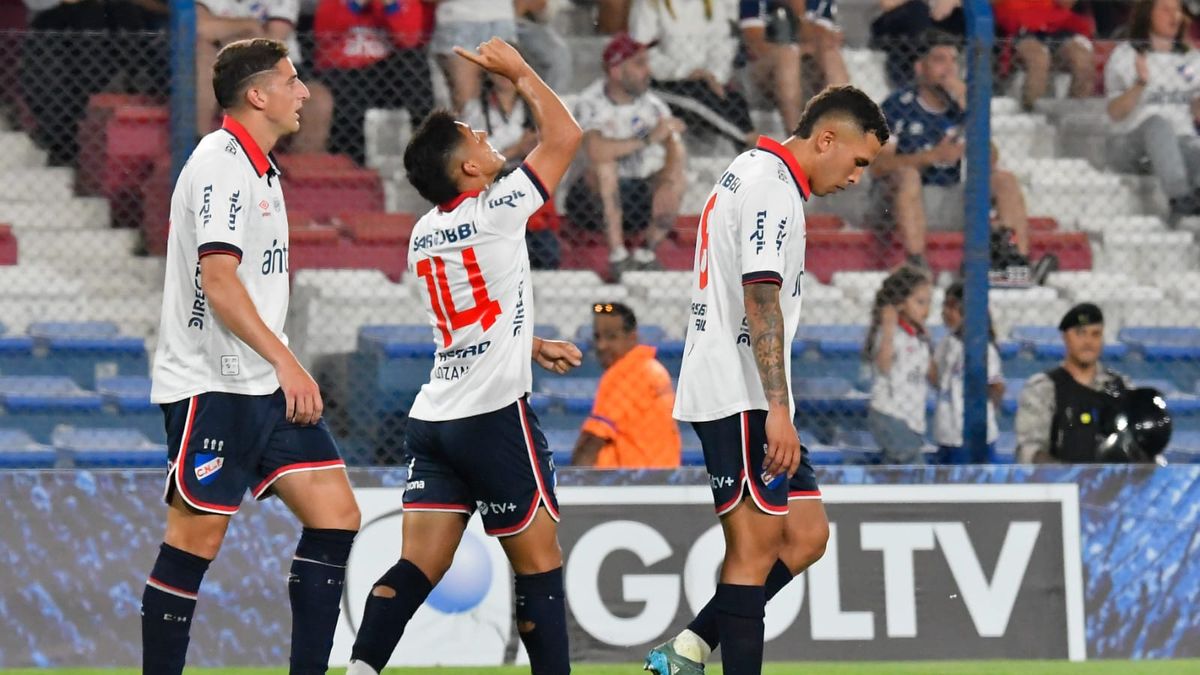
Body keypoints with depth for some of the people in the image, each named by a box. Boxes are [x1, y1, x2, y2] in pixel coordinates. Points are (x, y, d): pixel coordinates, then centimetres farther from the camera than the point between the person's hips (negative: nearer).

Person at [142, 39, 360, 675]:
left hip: (265, 386, 10)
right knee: (196, 538, -6)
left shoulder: (259, 168, 17)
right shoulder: (220, 163, -14)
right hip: (211, 385, -10)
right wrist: (286, 362, -24)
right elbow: (217, 281, -22)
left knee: (335, 515, 1)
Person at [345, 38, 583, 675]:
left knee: (420, 565, -1)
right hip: (495, 414, -7)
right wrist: (520, 73, 10)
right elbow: (564, 135, 0)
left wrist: (532, 346, 32)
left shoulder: (424, 235, 13)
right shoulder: (492, 211, -8)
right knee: (538, 562, 3)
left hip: (433, 419, 7)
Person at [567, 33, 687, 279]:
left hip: (646, 189, 3)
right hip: (602, 193, -3)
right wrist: (648, 140, -36)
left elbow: (676, 154, -15)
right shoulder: (591, 103, -17)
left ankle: (646, 251, -6)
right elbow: (595, 150, -37)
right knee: (604, 164, -33)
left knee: (676, 179, -25)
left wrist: (667, 183, -37)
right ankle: (617, 255, -30)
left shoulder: (653, 104, -6)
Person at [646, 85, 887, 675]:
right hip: (740, 399, -10)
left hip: (744, 399, 10)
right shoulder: (773, 188, -13)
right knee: (756, 547, -9)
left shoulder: (750, 175, 19)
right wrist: (778, 410, -27)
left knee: (806, 536, 8)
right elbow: (761, 298, -23)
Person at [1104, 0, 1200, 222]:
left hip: (1181, 142, 2)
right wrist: (1140, 83, -18)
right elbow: (1115, 113, -3)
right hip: (1130, 144, -2)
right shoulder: (1125, 55, 7)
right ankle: (1180, 199, -55)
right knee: (1157, 122, -37)